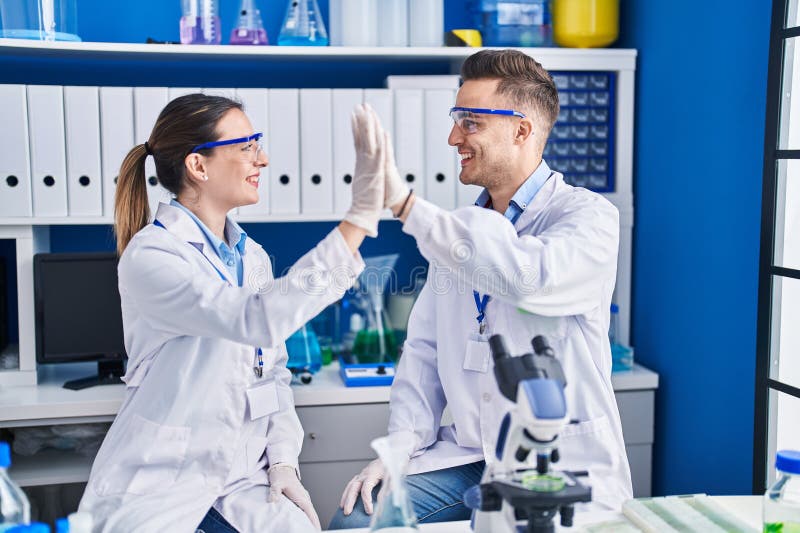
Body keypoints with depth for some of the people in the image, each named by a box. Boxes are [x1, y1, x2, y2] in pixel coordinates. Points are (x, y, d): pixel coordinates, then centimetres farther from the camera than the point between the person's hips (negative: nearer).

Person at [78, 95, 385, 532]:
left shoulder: (251, 256, 8)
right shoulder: (149, 255, -16)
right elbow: (260, 319, -31)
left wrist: (283, 457, 0)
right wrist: (359, 218, -33)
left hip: (241, 475, 5)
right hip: (159, 481, -5)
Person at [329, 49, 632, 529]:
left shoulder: (589, 217, -10)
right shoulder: (459, 229, 12)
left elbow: (528, 278, -32)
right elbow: (425, 347, 12)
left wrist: (403, 202, -31)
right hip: (465, 456, 6)